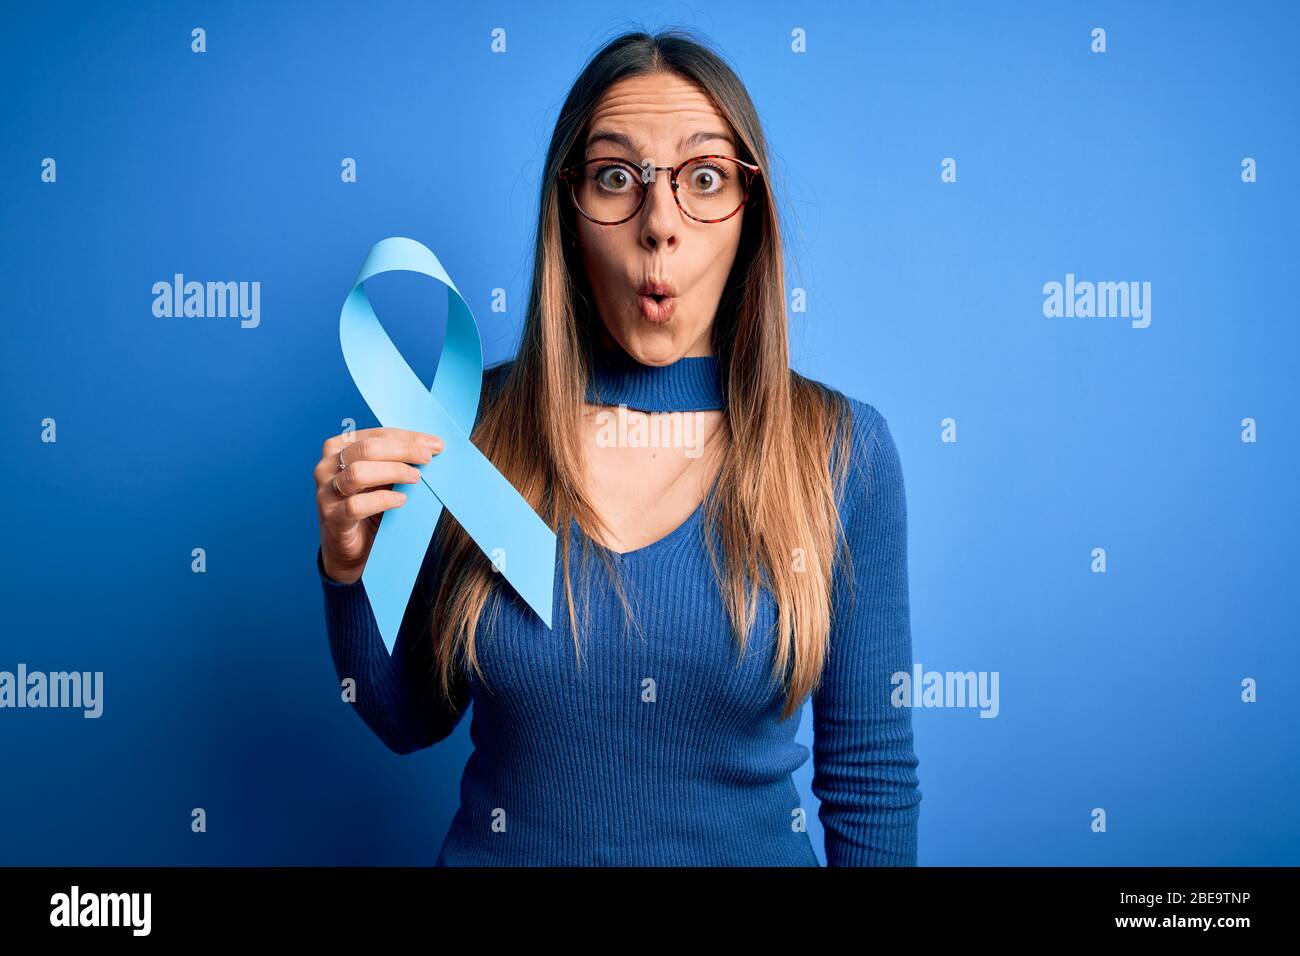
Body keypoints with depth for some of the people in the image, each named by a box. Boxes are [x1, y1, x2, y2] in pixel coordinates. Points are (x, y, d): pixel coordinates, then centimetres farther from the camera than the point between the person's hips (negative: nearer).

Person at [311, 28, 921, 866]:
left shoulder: (842, 449, -14)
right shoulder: (471, 424, -11)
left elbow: (871, 768, -7)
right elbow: (411, 721, -3)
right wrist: (353, 568, -18)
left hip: (754, 845, 0)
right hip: (500, 846, 1)